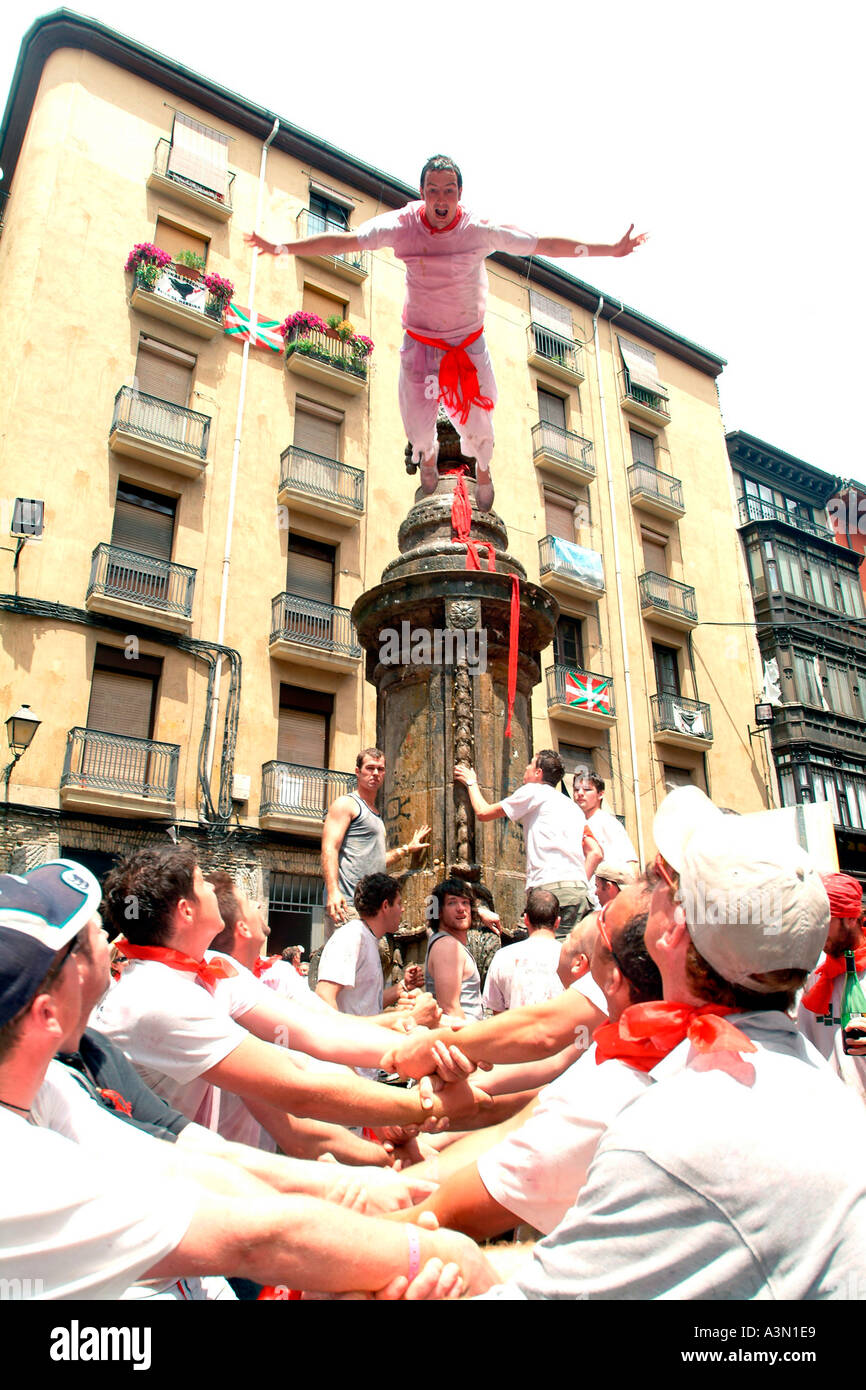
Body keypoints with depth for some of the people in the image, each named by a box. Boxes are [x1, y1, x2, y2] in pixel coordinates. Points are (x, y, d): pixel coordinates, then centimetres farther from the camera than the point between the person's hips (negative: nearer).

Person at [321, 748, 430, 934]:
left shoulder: (375, 815, 25)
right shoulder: (346, 804, -1)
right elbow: (329, 850, -13)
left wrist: (407, 849, 32)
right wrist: (333, 891, -26)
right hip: (346, 904, -8)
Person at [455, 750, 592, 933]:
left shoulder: (534, 791, 6)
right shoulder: (574, 807, 28)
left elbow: (483, 812, 10)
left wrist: (471, 782, 26)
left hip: (552, 887, -8)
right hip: (581, 888, 8)